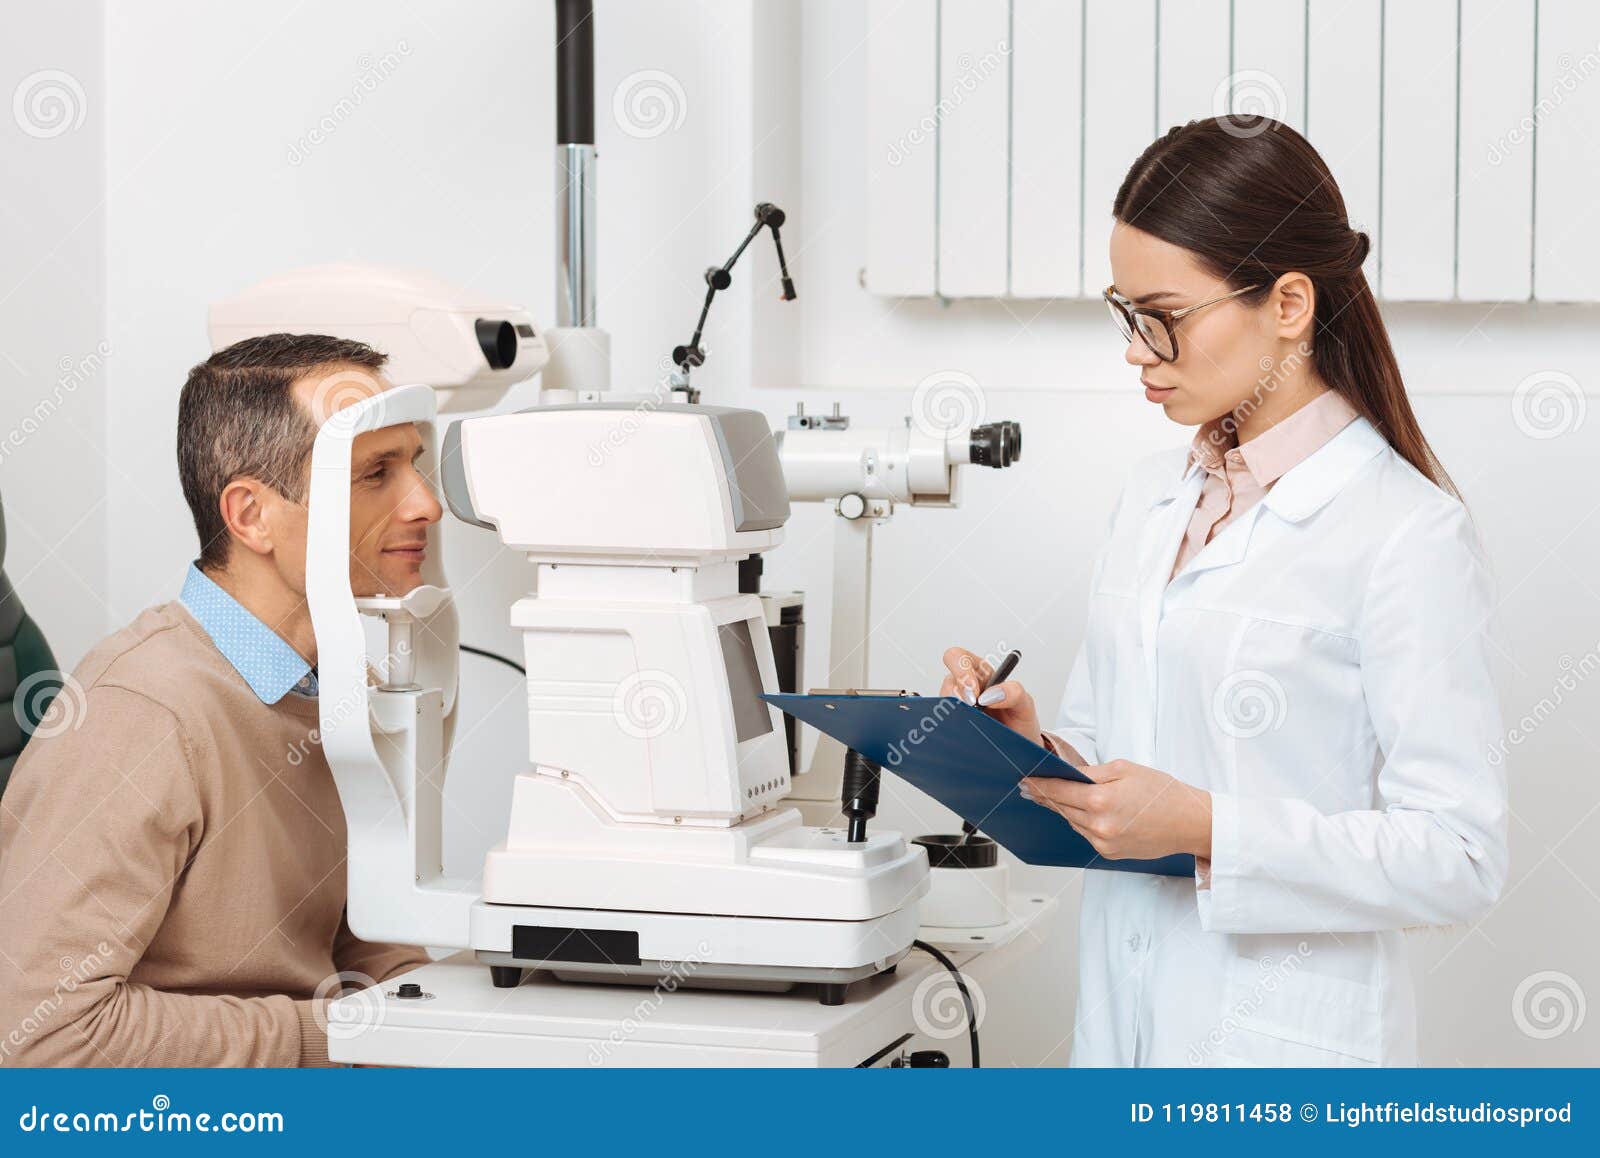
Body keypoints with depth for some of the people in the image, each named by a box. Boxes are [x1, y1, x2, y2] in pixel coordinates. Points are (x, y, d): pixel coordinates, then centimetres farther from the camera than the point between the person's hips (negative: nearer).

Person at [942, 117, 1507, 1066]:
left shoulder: (1408, 534, -12)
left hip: (1284, 1041, -6)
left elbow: (1459, 860, -16)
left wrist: (1207, 830, -22)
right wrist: (1035, 746, -3)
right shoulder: (1155, 499, 11)